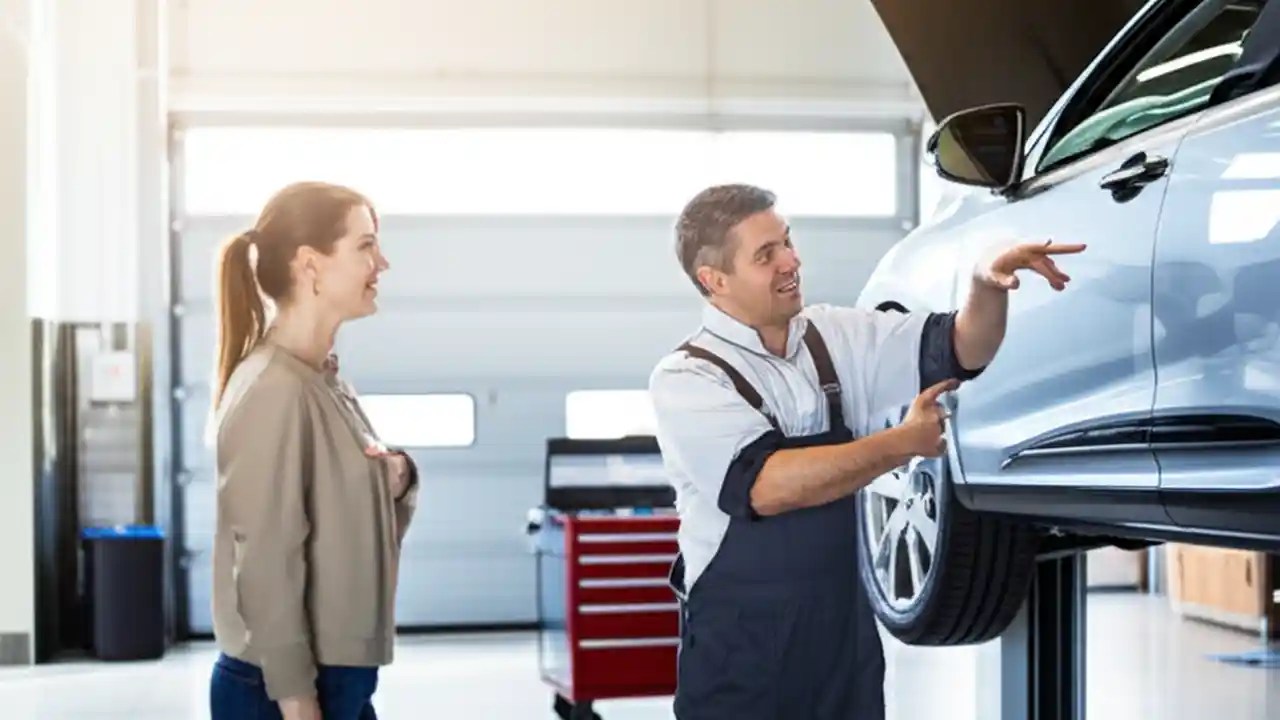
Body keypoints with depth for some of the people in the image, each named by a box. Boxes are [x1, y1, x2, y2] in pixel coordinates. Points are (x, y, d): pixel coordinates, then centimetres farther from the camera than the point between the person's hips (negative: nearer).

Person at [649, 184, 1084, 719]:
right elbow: (765, 486, -23)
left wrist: (988, 286, -16)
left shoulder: (836, 337, 5)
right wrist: (902, 444, -17)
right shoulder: (686, 379, -11)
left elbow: (958, 348, 5)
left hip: (848, 639, 5)